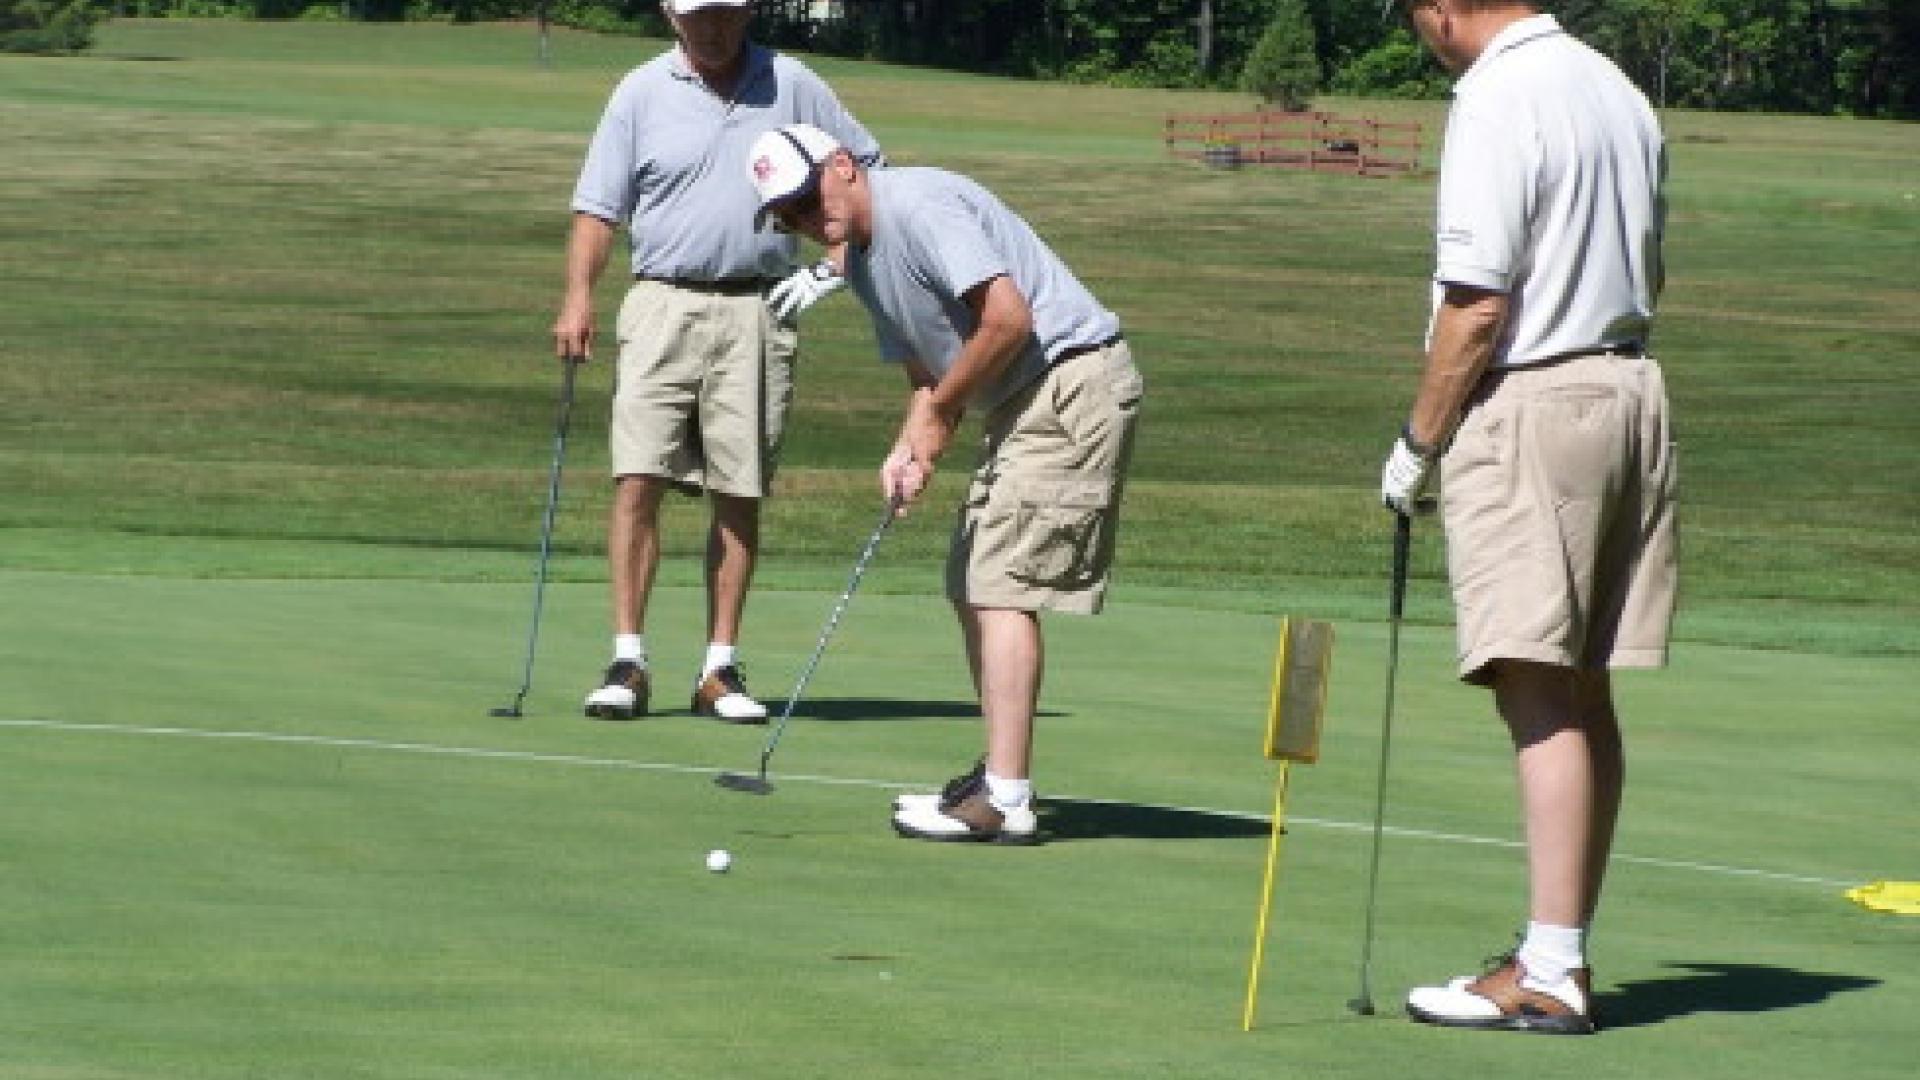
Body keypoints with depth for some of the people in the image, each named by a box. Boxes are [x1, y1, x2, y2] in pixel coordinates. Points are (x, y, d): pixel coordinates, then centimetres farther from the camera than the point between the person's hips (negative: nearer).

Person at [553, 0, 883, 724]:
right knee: (638, 480, -10)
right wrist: (578, 297, -12)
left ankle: (721, 670, 7)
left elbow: (869, 176, 15)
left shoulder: (794, 87, 7)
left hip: (758, 315, 1)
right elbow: (598, 208, 2)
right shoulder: (642, 92, 4)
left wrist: (836, 267, 5)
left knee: (740, 496, 2)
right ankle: (627, 664, -7)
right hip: (663, 306, -1)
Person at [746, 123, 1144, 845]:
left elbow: (1008, 317, -24)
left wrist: (940, 414, -12)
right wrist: (908, 448, -3)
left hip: (1075, 375, -11)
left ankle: (1004, 802, -16)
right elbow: (925, 374, 18)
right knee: (970, 583, 13)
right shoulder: (861, 263, 15)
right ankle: (1000, 774, 20)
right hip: (1024, 404, 11)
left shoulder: (918, 205, -16)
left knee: (1002, 584, -14)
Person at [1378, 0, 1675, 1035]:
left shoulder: (1497, 102, -14)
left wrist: (1417, 443, -8)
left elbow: (1479, 303, -17)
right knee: (1585, 698, 11)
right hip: (1629, 389, 9)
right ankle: (1566, 949, 17)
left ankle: (1549, 973, -12)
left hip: (1529, 406, -9)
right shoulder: (1617, 89, 13)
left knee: (1541, 697, -10)